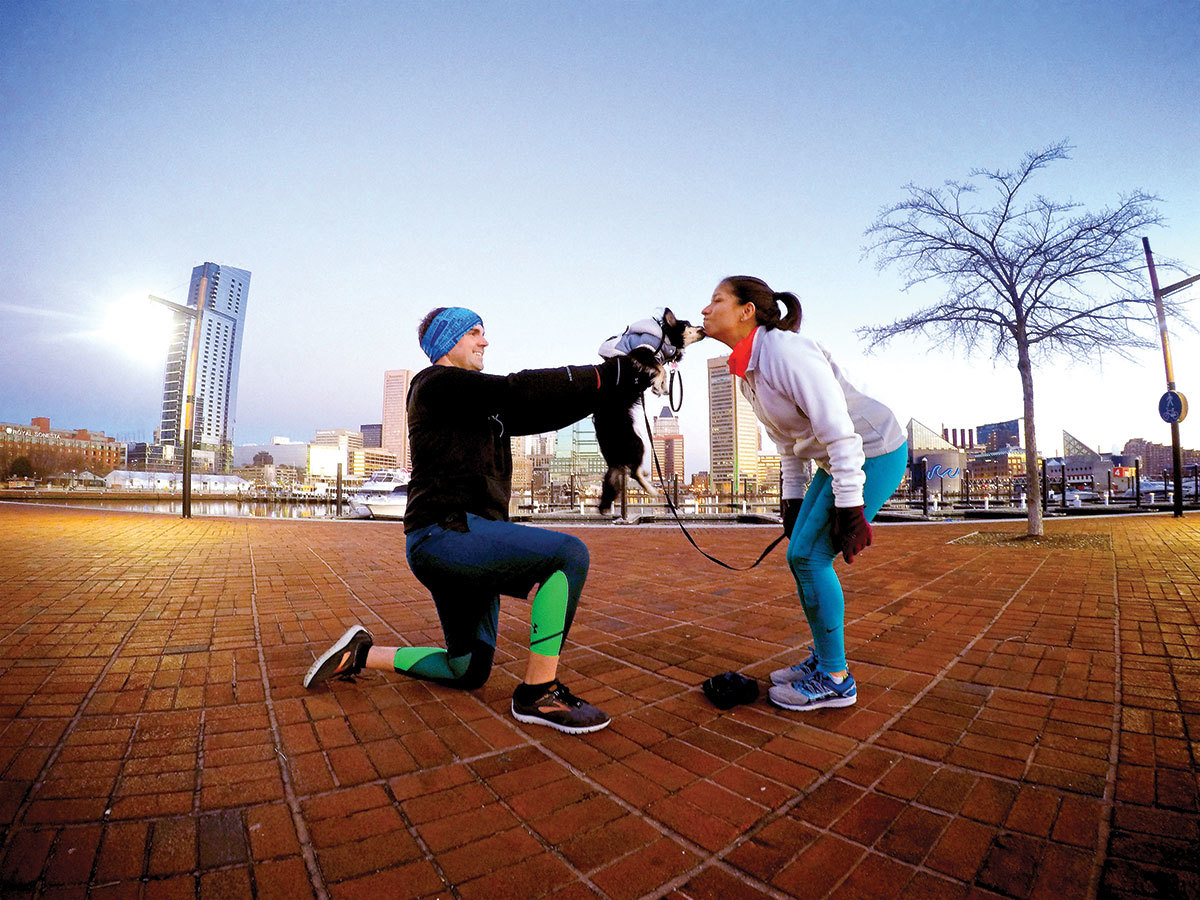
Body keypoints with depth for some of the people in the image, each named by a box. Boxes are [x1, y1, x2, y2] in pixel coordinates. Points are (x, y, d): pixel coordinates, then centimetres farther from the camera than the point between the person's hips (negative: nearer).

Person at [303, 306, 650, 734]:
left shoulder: (479, 404, 22)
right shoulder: (437, 383, -5)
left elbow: (544, 413, 13)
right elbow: (517, 391, -17)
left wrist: (617, 382, 4)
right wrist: (607, 376, -16)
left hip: (462, 536, 10)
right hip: (442, 533, -10)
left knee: (469, 673, 17)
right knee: (570, 553, -23)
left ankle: (361, 654, 27)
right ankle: (537, 692, -14)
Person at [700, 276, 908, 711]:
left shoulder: (788, 352, -25)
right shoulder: (748, 369, 4)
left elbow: (840, 431, -27)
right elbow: (785, 438, 12)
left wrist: (850, 507, -25)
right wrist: (792, 497, 14)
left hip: (875, 452, -9)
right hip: (839, 460, 9)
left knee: (810, 556, -10)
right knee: (800, 555, 7)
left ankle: (835, 678, 7)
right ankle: (822, 658, 24)